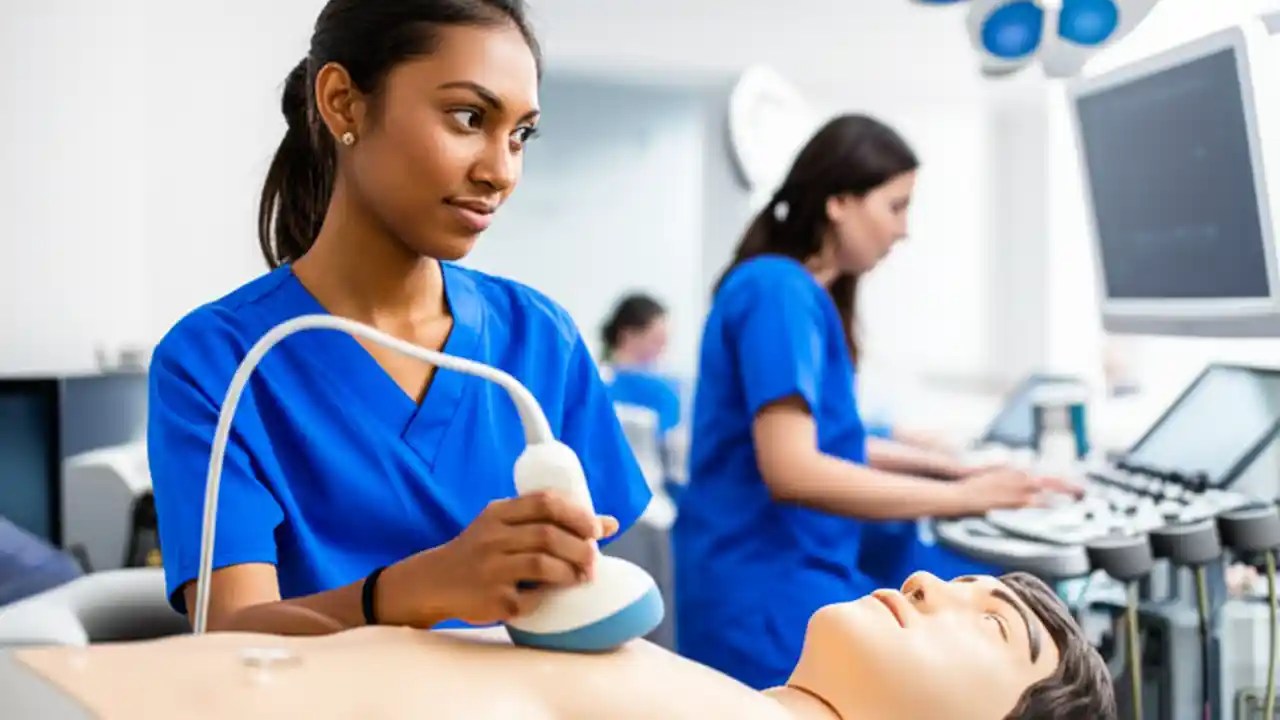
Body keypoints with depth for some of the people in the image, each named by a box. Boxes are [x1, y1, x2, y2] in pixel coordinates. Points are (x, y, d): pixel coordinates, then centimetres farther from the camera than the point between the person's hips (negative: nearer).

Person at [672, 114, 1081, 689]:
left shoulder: (804, 295, 11)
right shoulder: (779, 292, -17)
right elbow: (792, 470, -27)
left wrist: (947, 468, 14)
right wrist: (960, 497, -22)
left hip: (792, 580, 10)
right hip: (771, 598, -10)